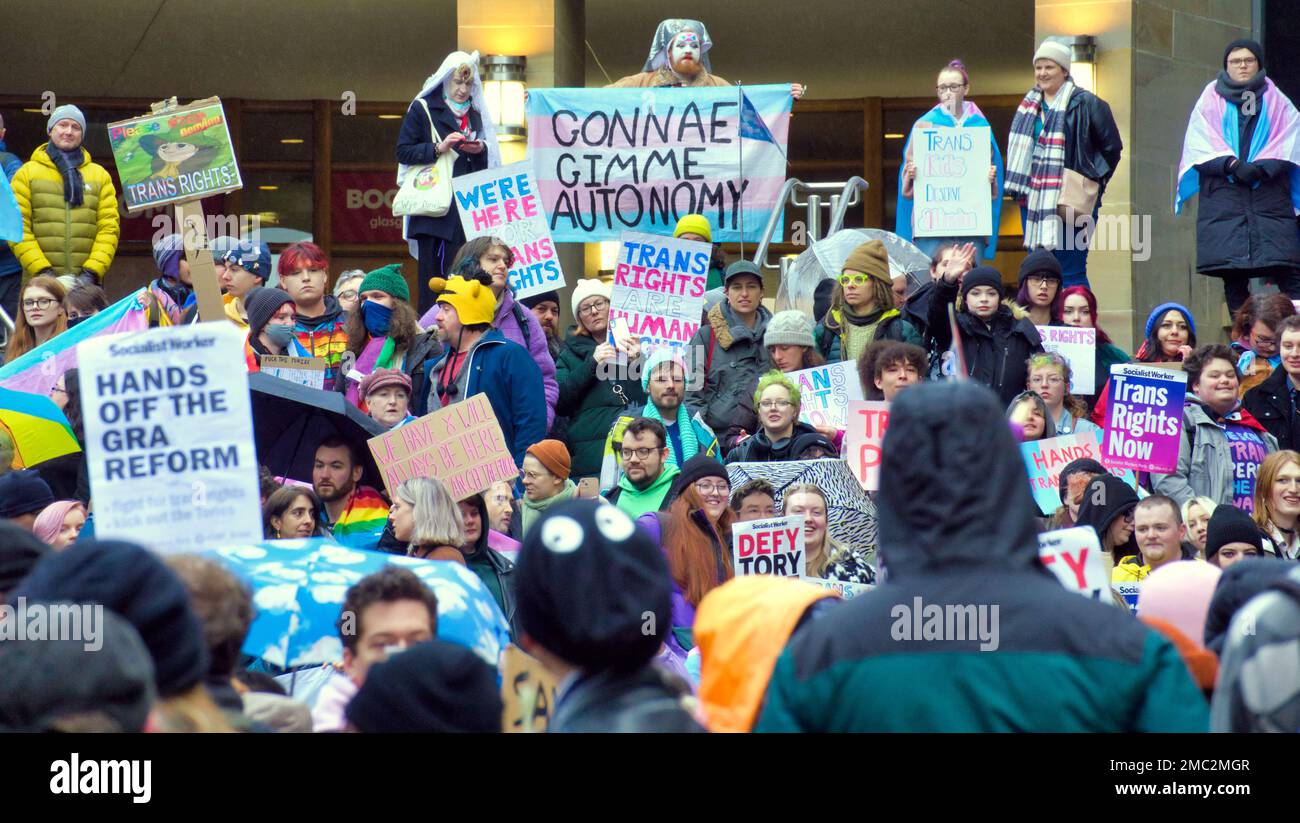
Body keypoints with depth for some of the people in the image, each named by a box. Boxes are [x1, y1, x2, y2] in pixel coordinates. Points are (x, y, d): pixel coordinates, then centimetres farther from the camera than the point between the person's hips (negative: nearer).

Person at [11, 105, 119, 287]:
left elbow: (109, 227, 6)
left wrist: (92, 272, -8)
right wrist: (42, 270, -12)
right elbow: (18, 227, 0)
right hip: (40, 283, -1)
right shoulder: (27, 174, 9)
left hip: (86, 283, 1)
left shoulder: (100, 175, 15)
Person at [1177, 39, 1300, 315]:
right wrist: (1232, 165, -14)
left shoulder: (1276, 101, 16)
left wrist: (1262, 167, -14)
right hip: (1224, 199, 0)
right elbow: (1199, 144, 3)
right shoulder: (1211, 101, 14)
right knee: (1234, 280, -5)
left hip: (1270, 197, 0)